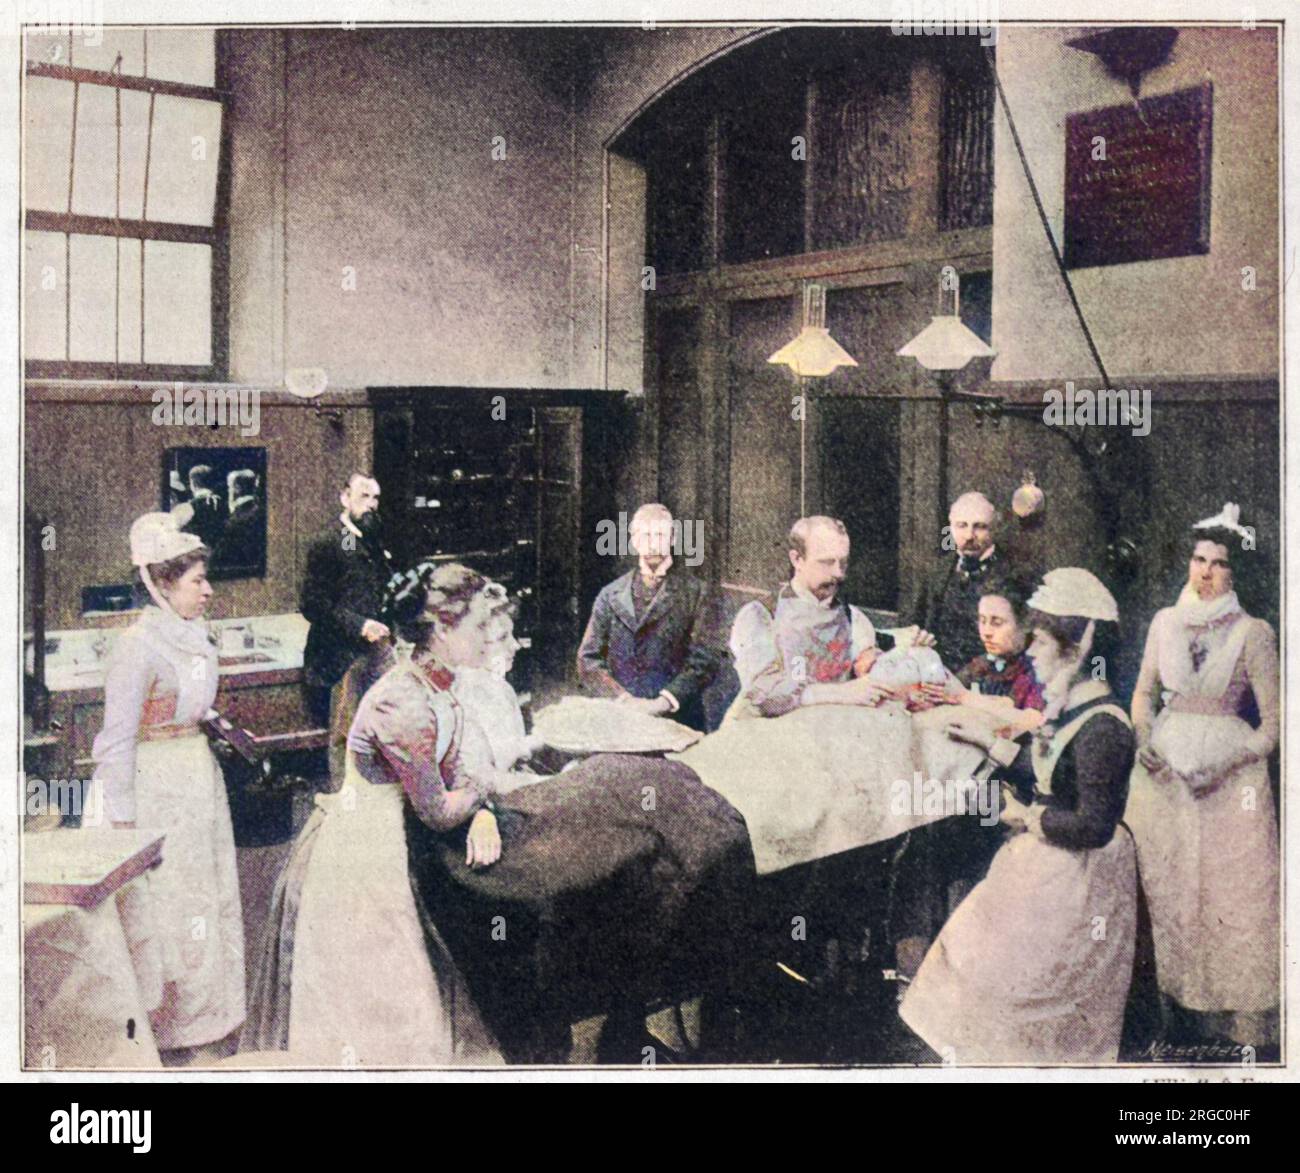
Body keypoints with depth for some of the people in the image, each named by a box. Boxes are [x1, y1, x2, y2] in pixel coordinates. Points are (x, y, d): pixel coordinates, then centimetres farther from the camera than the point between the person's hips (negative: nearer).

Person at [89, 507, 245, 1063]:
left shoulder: (193, 638, 6)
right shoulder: (139, 645, -18)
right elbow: (117, 740, -18)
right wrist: (123, 821, -17)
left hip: (199, 779, 9)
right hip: (154, 787, -9)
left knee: (204, 898, 15)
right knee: (160, 906, 1)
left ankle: (199, 1025, 29)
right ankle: (160, 1033, 16)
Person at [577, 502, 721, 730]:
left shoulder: (694, 593, 5)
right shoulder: (610, 595, 12)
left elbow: (703, 662, -2)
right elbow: (588, 659, 8)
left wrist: (662, 702, -14)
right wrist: (623, 699, -7)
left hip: (677, 718, -1)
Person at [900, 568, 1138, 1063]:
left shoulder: (1101, 727, -26)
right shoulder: (1067, 708, 3)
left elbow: (1094, 826, -27)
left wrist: (1027, 817, -15)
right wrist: (988, 741, 13)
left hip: (1077, 878, -10)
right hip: (1045, 865, 10)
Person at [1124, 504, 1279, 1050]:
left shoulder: (1252, 633, -5)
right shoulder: (1165, 621, 7)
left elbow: (1273, 720, -4)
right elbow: (1143, 692, 15)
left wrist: (1228, 765, -14)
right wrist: (1143, 739, -2)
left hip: (1228, 772, -3)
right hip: (1163, 765, 4)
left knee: (1231, 891, -2)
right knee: (1162, 883, 6)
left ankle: (1237, 1013, 11)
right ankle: (1172, 999, 20)